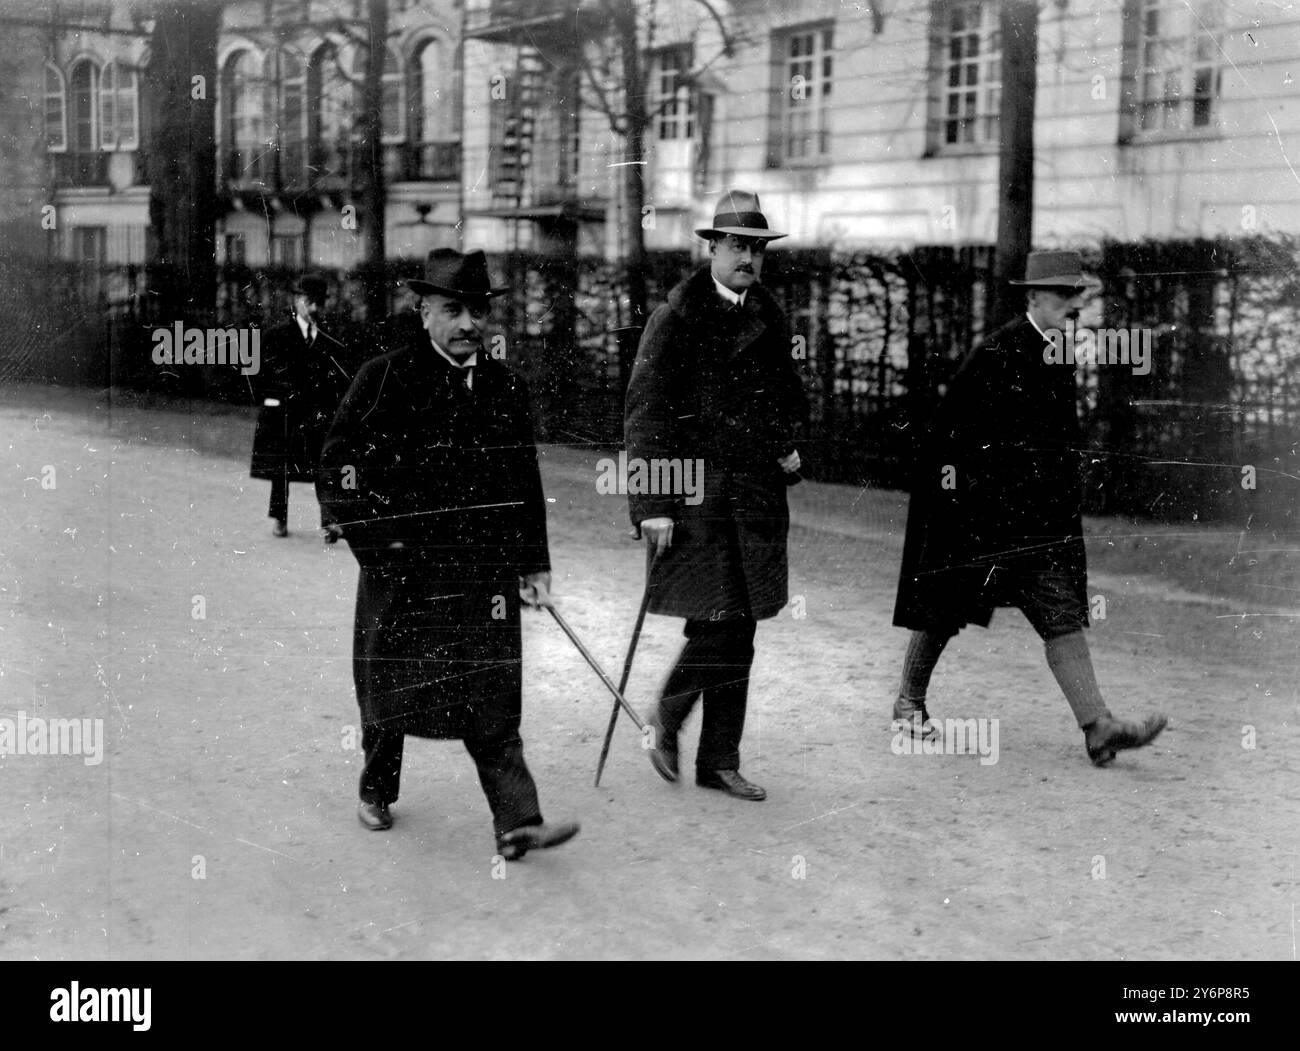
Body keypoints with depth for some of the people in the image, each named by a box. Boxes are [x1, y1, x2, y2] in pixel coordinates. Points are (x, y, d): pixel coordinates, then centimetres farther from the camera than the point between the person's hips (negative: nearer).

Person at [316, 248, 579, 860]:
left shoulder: (506, 389, 7)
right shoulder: (383, 379, -4)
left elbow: (526, 484, 14)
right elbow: (336, 469, -4)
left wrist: (534, 564, 12)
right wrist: (377, 540, -10)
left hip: (484, 569, 2)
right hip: (401, 568, -2)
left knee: (493, 694, -5)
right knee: (389, 685, 13)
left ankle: (517, 821, -7)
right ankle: (377, 791, 37)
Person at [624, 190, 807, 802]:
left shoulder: (766, 315, 13)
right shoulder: (676, 317, -6)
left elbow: (787, 395, 28)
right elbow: (645, 413, -10)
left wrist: (788, 445, 9)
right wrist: (652, 504, -15)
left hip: (755, 492, 6)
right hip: (695, 494, -6)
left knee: (737, 635, 9)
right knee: (715, 629, -10)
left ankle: (718, 763, 20)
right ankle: (667, 713, 18)